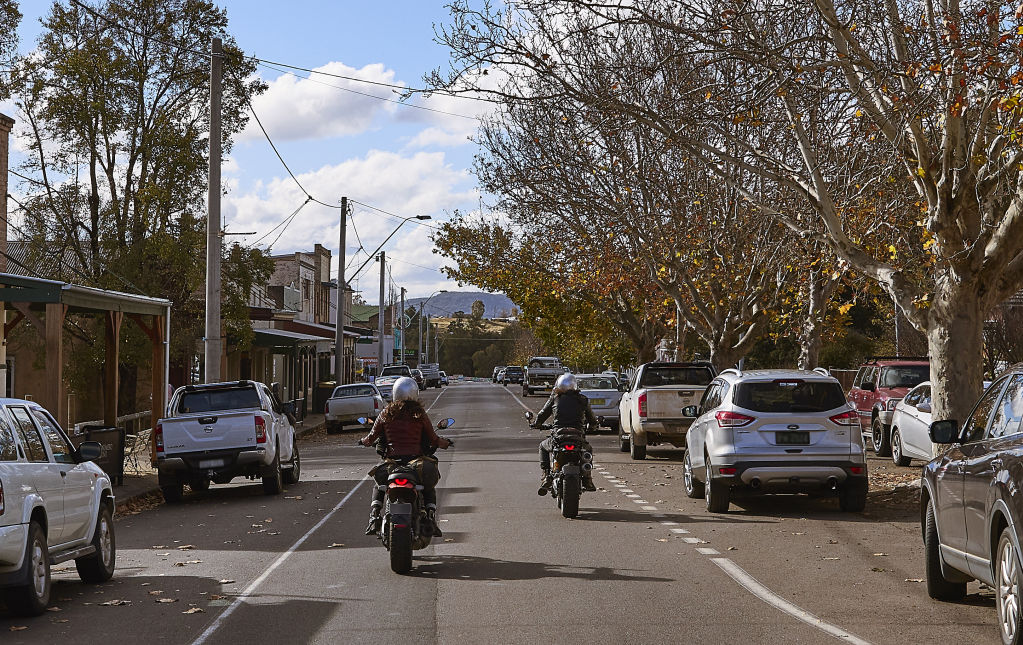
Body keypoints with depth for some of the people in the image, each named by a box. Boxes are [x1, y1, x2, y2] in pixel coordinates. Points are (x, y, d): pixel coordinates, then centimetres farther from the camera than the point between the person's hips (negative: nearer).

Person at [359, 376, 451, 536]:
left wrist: (364, 441, 31)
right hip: (416, 460, -1)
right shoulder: (419, 414, -2)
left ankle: (374, 516, 4)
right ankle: (431, 516, 1)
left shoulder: (386, 414, 1)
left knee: (378, 486, 28)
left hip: (391, 461, 1)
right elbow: (433, 440, 3)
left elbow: (372, 437, 8)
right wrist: (444, 443, 26)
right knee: (429, 487, 26)